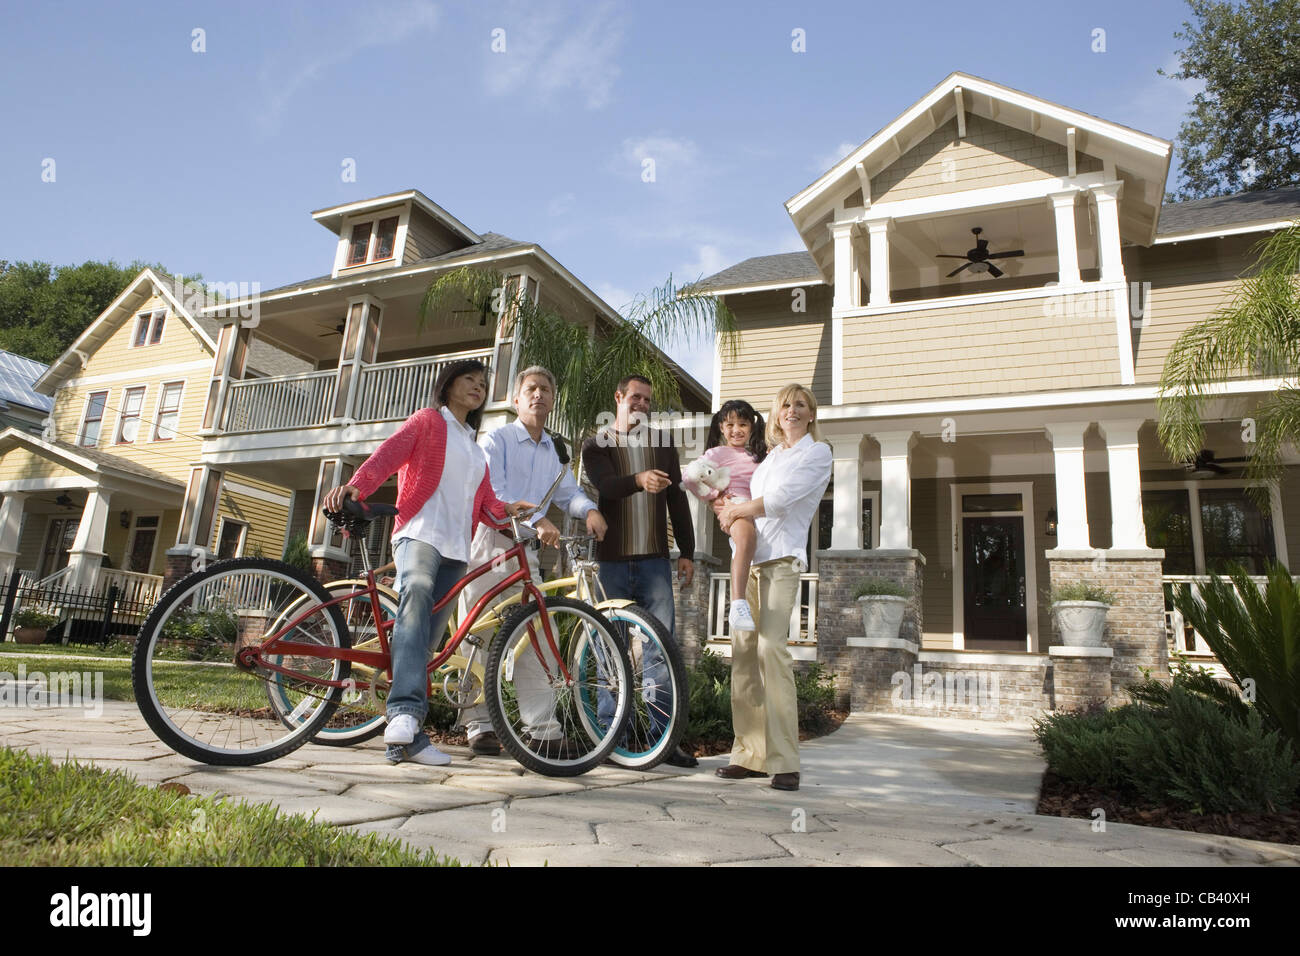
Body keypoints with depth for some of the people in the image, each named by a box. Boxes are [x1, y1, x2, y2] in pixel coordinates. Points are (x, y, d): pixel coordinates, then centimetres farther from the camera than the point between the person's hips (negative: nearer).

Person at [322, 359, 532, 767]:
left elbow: (485, 501, 19)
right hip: (420, 533, -6)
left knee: (426, 636, 2)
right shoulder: (428, 420, 12)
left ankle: (406, 739, 3)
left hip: (456, 549, 7)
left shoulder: (476, 449, 31)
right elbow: (390, 452, -7)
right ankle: (405, 711, -49)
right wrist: (356, 486, -26)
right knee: (416, 593, -36)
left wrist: (506, 510, -5)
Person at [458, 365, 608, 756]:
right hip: (489, 542, -4)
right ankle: (479, 726, 7)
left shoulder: (554, 451, 19)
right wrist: (537, 520, -26)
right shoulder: (497, 440, 0)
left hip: (526, 549, 5)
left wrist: (589, 510, -11)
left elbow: (568, 492, 13)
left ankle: (542, 728, 0)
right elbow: (494, 494, -14)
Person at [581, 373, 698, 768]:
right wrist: (638, 480, -34)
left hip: (654, 561, 1)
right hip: (611, 561, -1)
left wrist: (687, 551, 6)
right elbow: (605, 484, -14)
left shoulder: (662, 445, 14)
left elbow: (677, 499, 13)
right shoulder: (596, 445, 7)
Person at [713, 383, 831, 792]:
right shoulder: (771, 455, 25)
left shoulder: (818, 452, 4)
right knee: (743, 649, -1)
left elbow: (782, 497, -8)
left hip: (782, 558, -6)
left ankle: (784, 762, -16)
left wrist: (736, 509, 3)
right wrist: (730, 510, 11)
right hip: (748, 558, 6)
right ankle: (749, 754, 4)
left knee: (771, 647, -19)